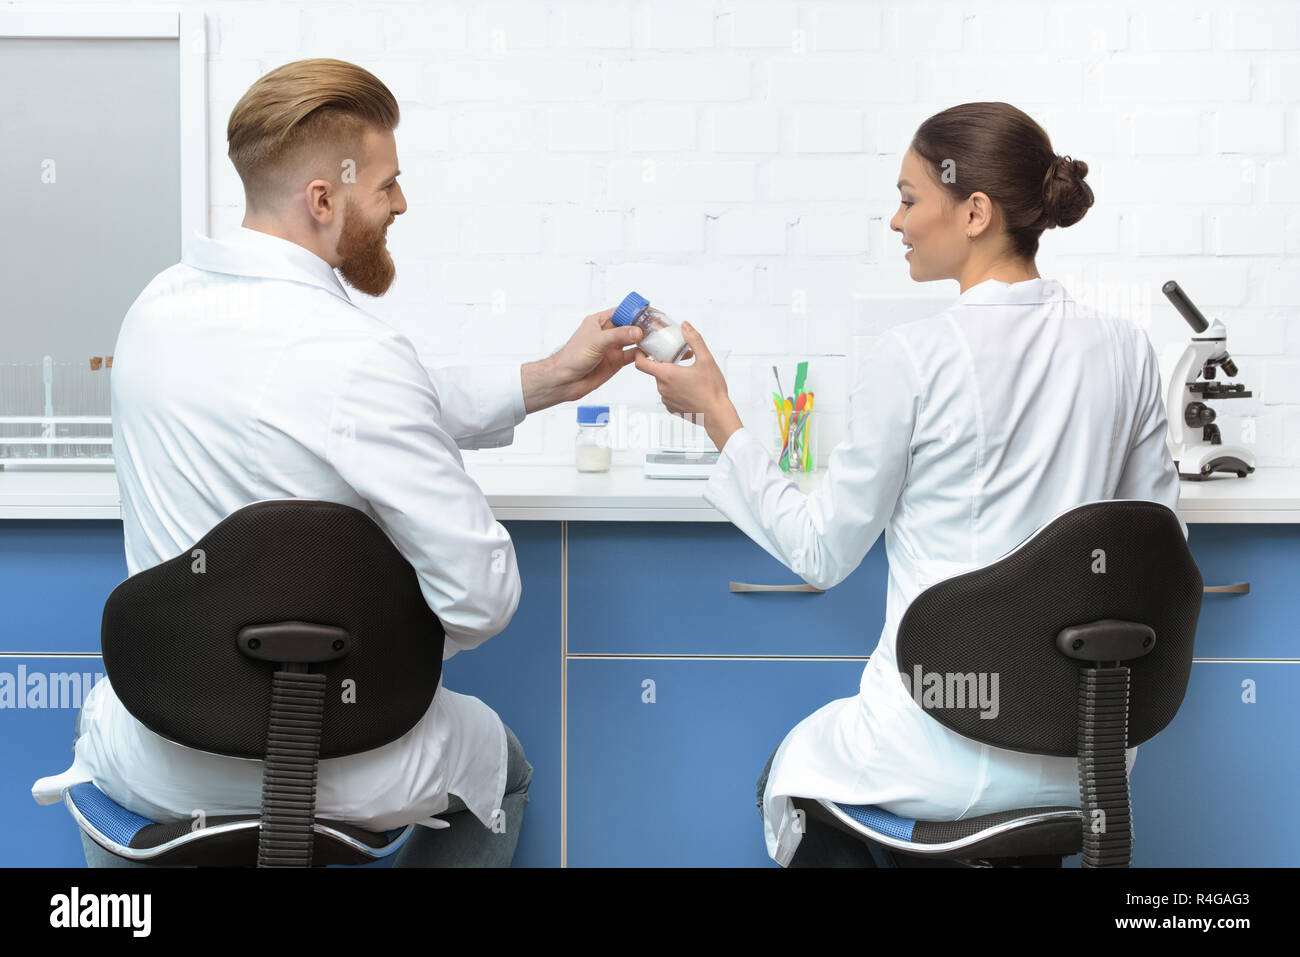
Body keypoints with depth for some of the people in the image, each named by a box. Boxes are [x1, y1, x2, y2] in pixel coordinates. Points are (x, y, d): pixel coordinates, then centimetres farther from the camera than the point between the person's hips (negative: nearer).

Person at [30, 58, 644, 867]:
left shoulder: (161, 305, -3)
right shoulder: (355, 355, -27)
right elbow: (482, 594, -24)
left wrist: (551, 379, 10)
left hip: (152, 765, 5)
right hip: (323, 771, -5)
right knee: (500, 764, 30)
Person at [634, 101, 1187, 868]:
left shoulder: (915, 357, -17)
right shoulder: (1126, 350, -1)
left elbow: (823, 553, -8)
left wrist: (715, 412, 0)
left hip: (946, 759, -6)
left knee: (788, 775, 27)